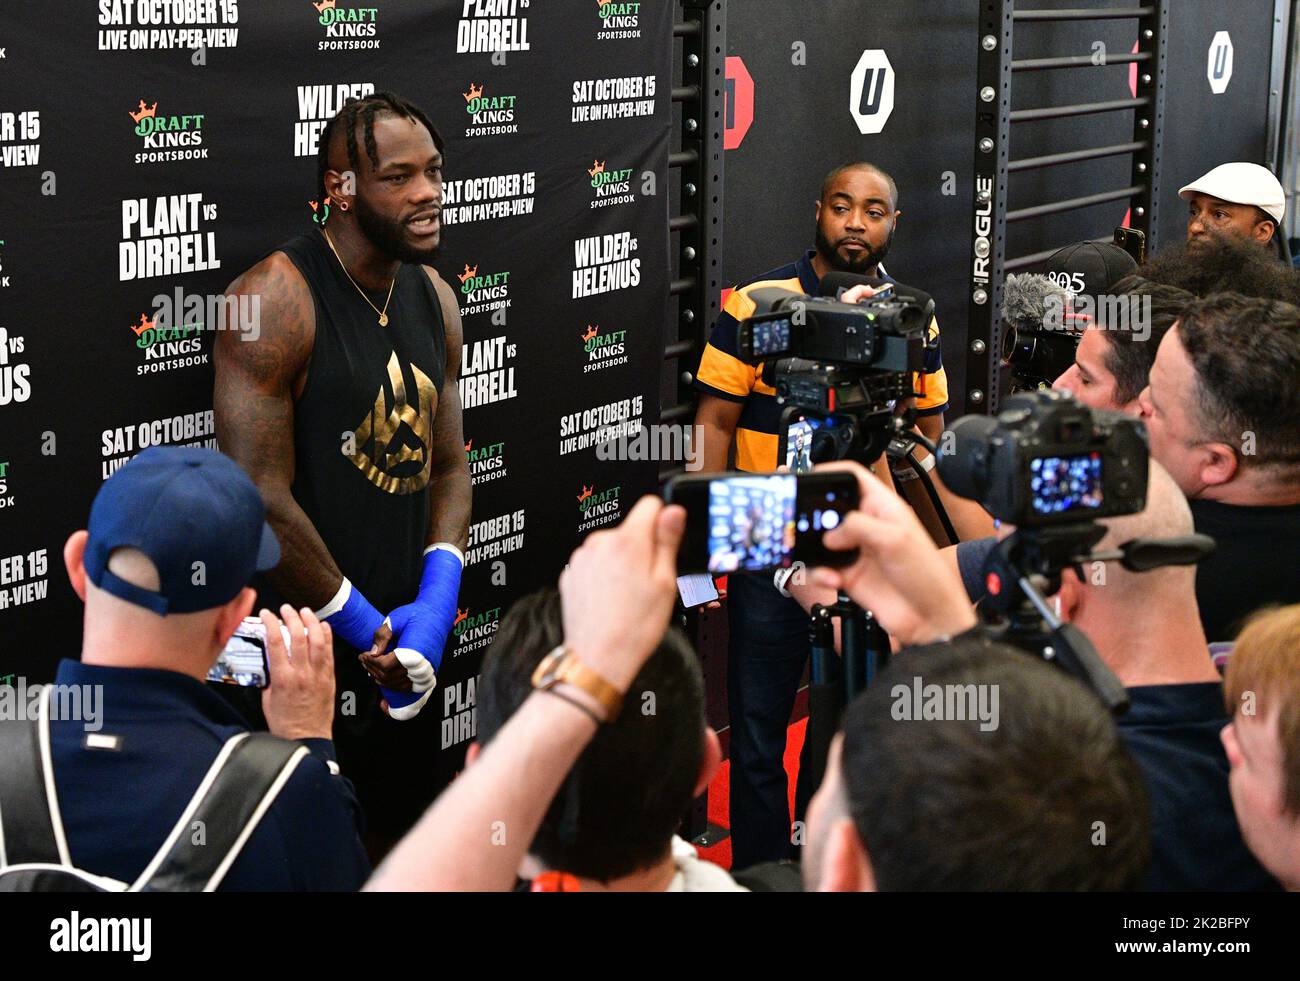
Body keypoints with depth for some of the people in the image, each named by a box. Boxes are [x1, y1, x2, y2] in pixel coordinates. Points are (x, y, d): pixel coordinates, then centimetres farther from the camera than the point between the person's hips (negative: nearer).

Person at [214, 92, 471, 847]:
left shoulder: (434, 299, 6)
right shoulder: (276, 299, -17)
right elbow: (260, 498, -20)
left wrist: (437, 602, -5)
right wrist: (366, 628, -13)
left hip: (407, 648, 7)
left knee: (407, 828, 20)